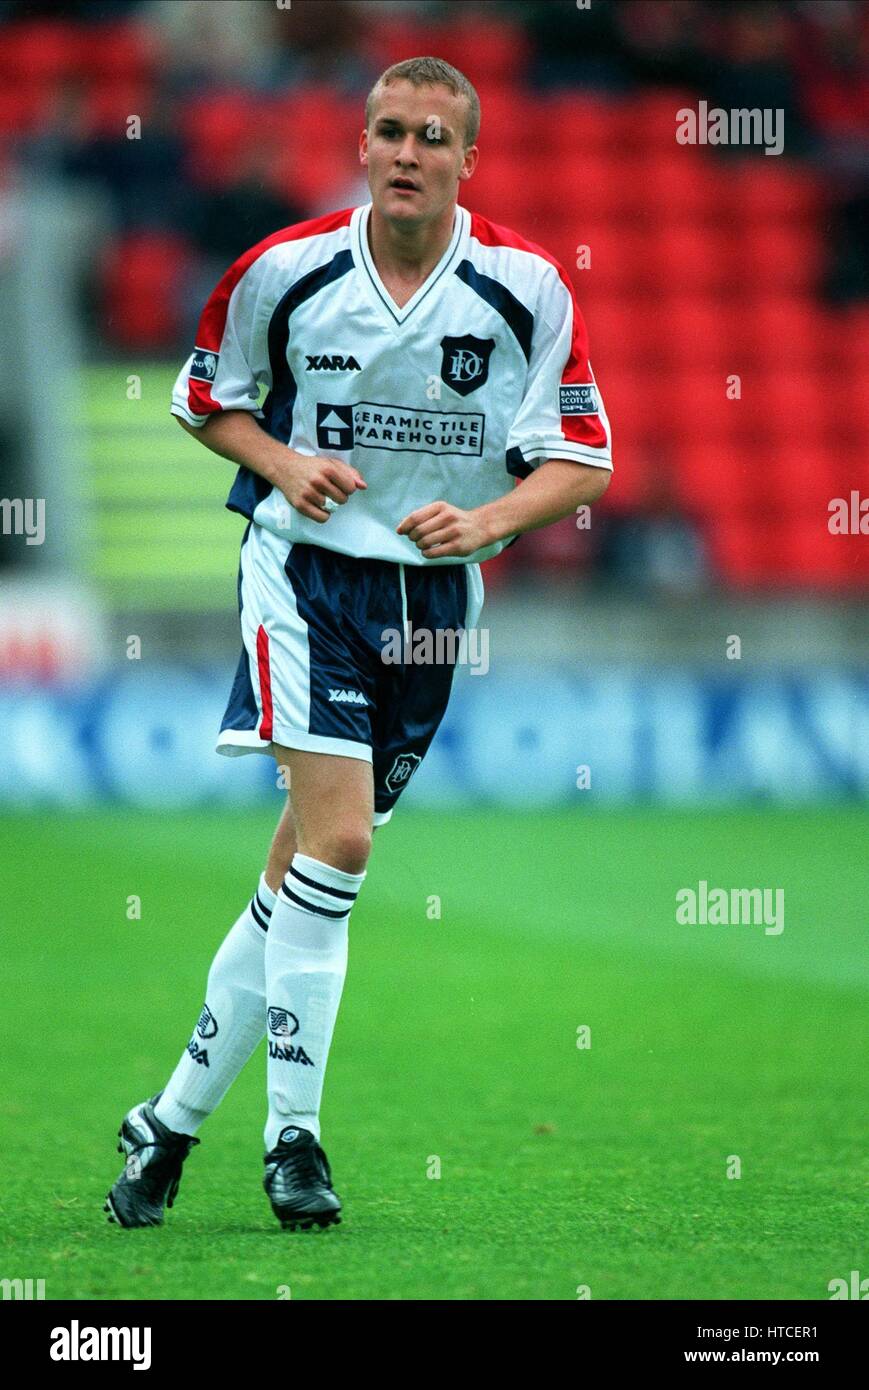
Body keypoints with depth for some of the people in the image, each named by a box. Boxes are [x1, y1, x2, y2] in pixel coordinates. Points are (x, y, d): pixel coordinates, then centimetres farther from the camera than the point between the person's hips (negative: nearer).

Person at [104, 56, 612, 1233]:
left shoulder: (528, 288, -6)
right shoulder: (285, 271, -7)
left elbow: (584, 463, -2)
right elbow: (206, 398, 9)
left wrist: (487, 519, -20)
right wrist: (280, 462, -10)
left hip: (437, 594, 2)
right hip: (308, 571, -2)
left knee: (306, 865, 6)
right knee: (338, 839, -19)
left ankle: (177, 1115, 18)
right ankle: (292, 1130, -11)